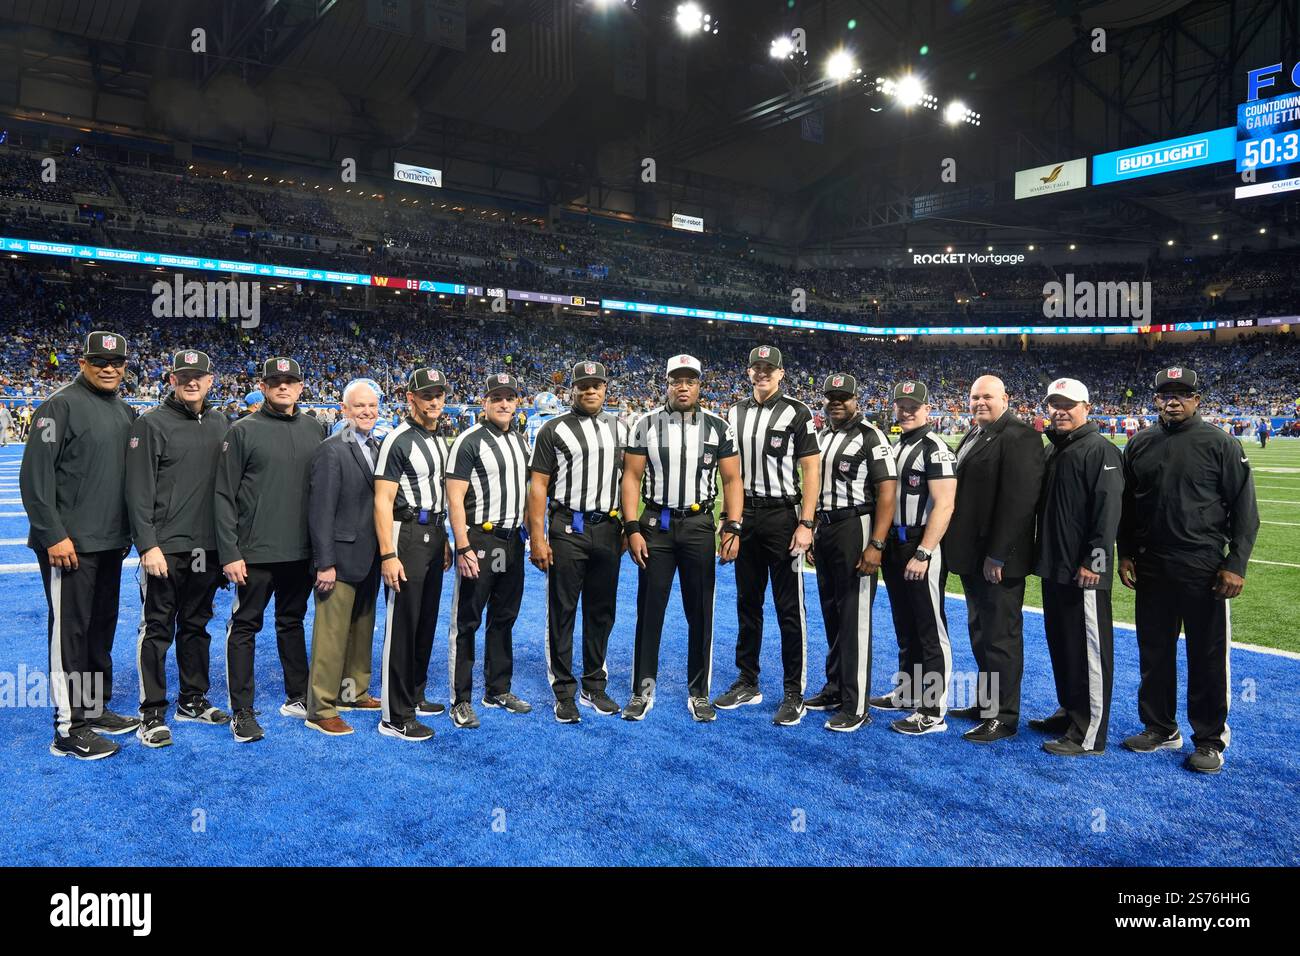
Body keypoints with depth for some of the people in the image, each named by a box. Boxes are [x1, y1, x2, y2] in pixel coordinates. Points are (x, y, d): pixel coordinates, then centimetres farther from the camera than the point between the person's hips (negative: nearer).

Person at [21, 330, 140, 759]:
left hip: (111, 544, 7)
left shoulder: (125, 411, 13)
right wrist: (54, 535, -18)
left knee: (102, 627, 15)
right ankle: (68, 728, 7)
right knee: (70, 630, -1)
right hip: (71, 545, -7)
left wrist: (128, 530, 16)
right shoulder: (60, 406, -10)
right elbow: (35, 476, -14)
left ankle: (96, 708, 29)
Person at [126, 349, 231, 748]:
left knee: (196, 625, 15)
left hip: (208, 547, 5)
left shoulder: (222, 425, 10)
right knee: (158, 629, 2)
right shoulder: (152, 424, -5)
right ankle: (152, 713, 11)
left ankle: (193, 700, 28)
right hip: (165, 548, -5)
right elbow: (139, 491, -10)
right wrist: (148, 545, -16)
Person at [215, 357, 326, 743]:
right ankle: (242, 711, 11)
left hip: (301, 551, 4)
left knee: (293, 622, 16)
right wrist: (229, 553, -12)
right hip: (256, 551, -4)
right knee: (244, 627, 3)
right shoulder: (244, 430, -4)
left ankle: (298, 697, 27)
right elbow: (224, 496, -6)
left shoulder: (313, 429, 8)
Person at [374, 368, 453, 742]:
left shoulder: (439, 441, 14)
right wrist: (388, 555, -22)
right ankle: (396, 717, 3)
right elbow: (383, 501, -17)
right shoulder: (399, 440, -13)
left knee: (426, 620, 16)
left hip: (433, 535, 9)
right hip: (407, 535, -9)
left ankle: (414, 695, 30)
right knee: (402, 625, -4)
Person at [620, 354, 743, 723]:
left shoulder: (718, 427, 1)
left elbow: (731, 480, 2)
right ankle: (643, 689, 17)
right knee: (649, 610, 5)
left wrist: (733, 527, -9)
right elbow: (632, 477, -1)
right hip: (655, 525, 0)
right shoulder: (646, 424, -1)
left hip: (699, 525, 1)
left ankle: (698, 692, 20)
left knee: (700, 612, 7)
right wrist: (632, 529, -8)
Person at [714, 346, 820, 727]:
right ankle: (748, 683, 25)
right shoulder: (735, 413, 10)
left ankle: (794, 693, 9)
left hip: (782, 515, -5)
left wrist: (806, 523, -14)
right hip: (745, 514, 6)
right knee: (747, 603, 13)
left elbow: (810, 470, -8)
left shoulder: (797, 413, -5)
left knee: (789, 608, 0)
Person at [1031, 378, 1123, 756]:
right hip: (1053, 568, 9)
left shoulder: (1100, 451, -11)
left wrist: (1094, 560, -22)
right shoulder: (1051, 450, 16)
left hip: (1083, 572, -9)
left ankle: (1089, 735, 3)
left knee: (1089, 650, -3)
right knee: (1060, 644, 18)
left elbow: (1107, 511, -19)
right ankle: (1069, 711, 32)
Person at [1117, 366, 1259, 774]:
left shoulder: (1221, 445, -4)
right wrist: (1126, 554, 9)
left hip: (1204, 569, -4)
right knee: (1154, 652, 12)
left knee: (1208, 656, 4)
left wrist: (1236, 564, -10)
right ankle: (1160, 728, 27)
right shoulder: (1140, 446, 8)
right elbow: (1126, 506, 15)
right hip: (1151, 568, 4)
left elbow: (1244, 509, -5)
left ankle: (1210, 739, 18)